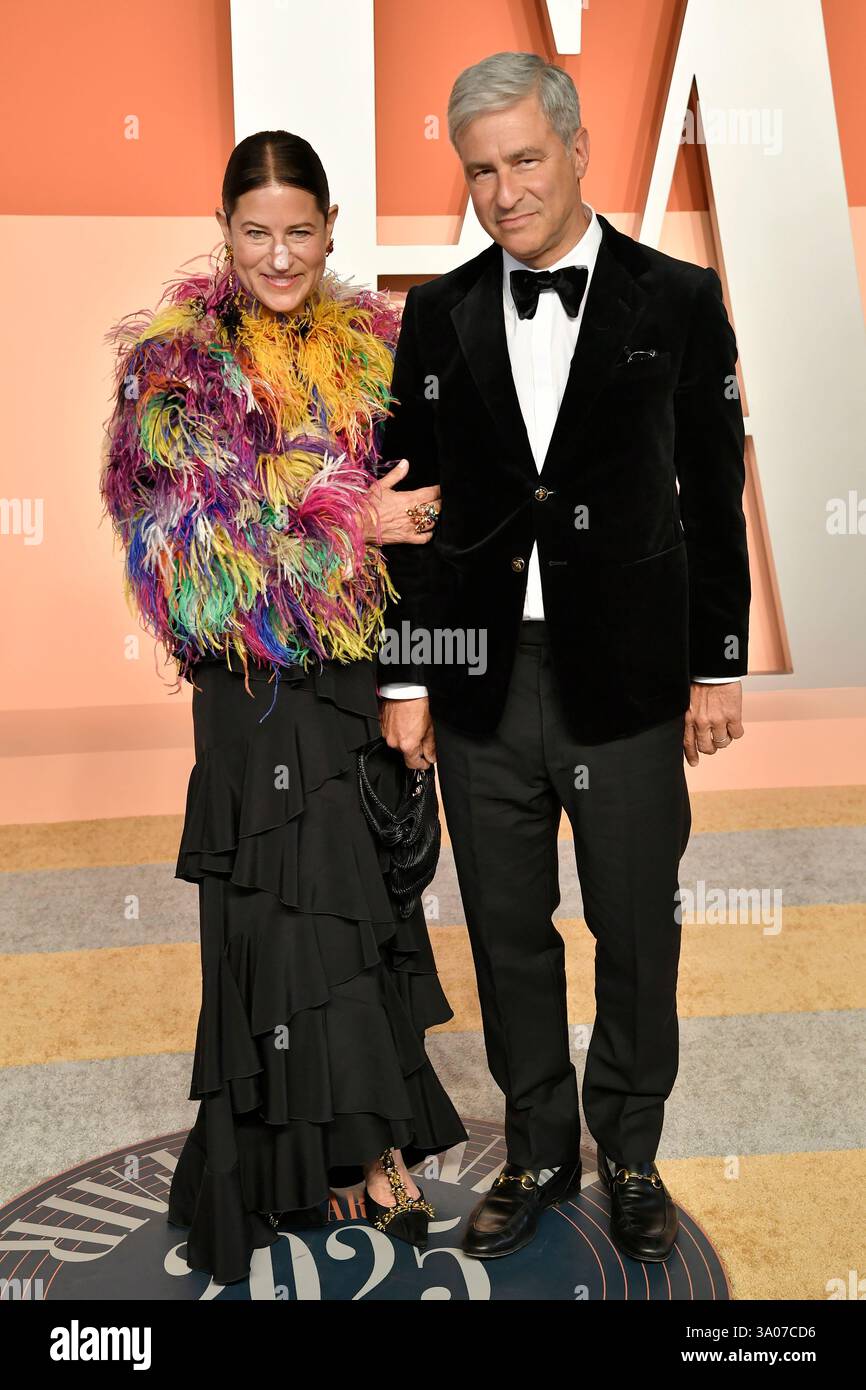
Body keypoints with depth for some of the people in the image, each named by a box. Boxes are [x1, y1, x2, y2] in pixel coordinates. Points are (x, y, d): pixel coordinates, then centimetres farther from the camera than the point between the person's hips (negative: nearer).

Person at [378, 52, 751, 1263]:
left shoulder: (677, 300, 0)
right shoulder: (437, 314, 6)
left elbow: (714, 496, 2)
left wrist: (719, 666, 0)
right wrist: (404, 679, 3)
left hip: (627, 683, -1)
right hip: (479, 681, 2)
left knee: (637, 932, 11)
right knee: (509, 931, 13)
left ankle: (631, 1152, 34)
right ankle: (538, 1150, 34)